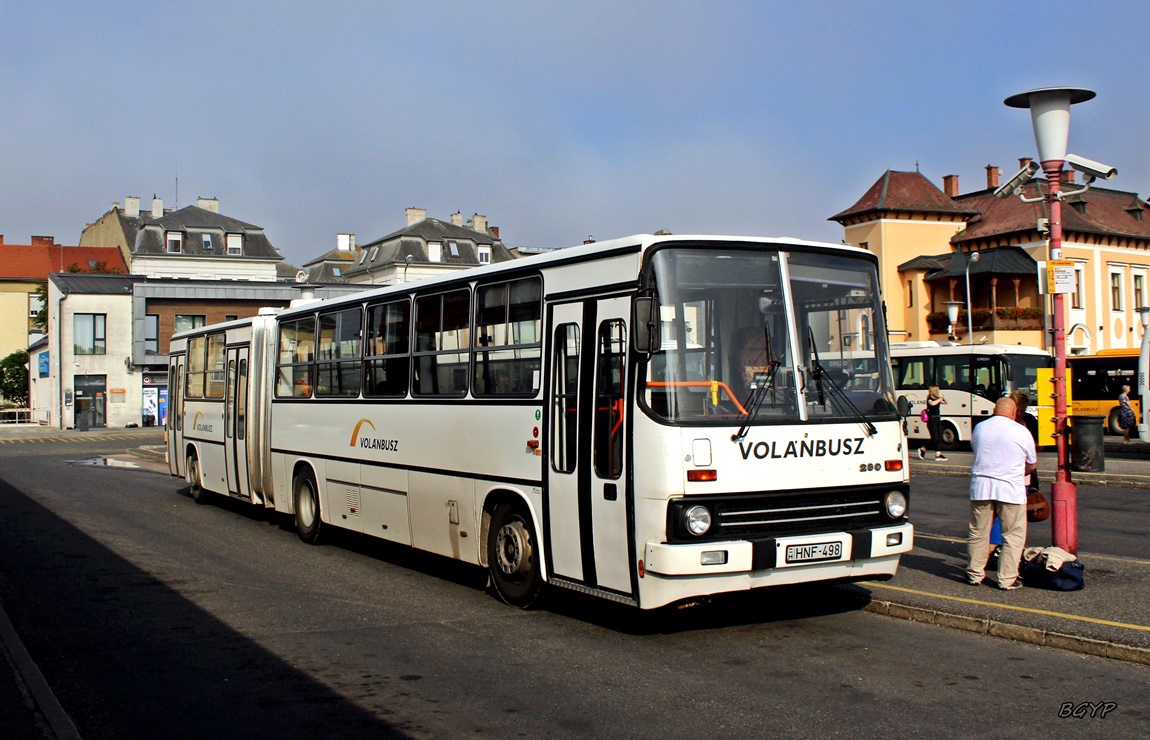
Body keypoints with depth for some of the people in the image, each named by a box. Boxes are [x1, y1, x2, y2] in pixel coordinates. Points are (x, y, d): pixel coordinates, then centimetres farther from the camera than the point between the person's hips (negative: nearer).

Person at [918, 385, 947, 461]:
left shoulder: (937, 399, 13)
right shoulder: (930, 399, -10)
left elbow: (945, 402, 24)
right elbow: (932, 403, -33)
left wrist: (942, 398, 5)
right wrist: (940, 399, -21)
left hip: (938, 419, 8)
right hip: (932, 420, -8)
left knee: (939, 438, 2)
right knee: (934, 438, -9)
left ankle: (938, 454, 2)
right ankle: (923, 449, 7)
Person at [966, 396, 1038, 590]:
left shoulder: (979, 428, 5)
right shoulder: (1021, 432, -4)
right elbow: (1032, 465, 6)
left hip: (980, 487, 4)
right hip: (1010, 489, -4)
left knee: (978, 533, 12)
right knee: (1013, 536, 5)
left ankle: (974, 575, 20)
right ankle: (1007, 579, 6)